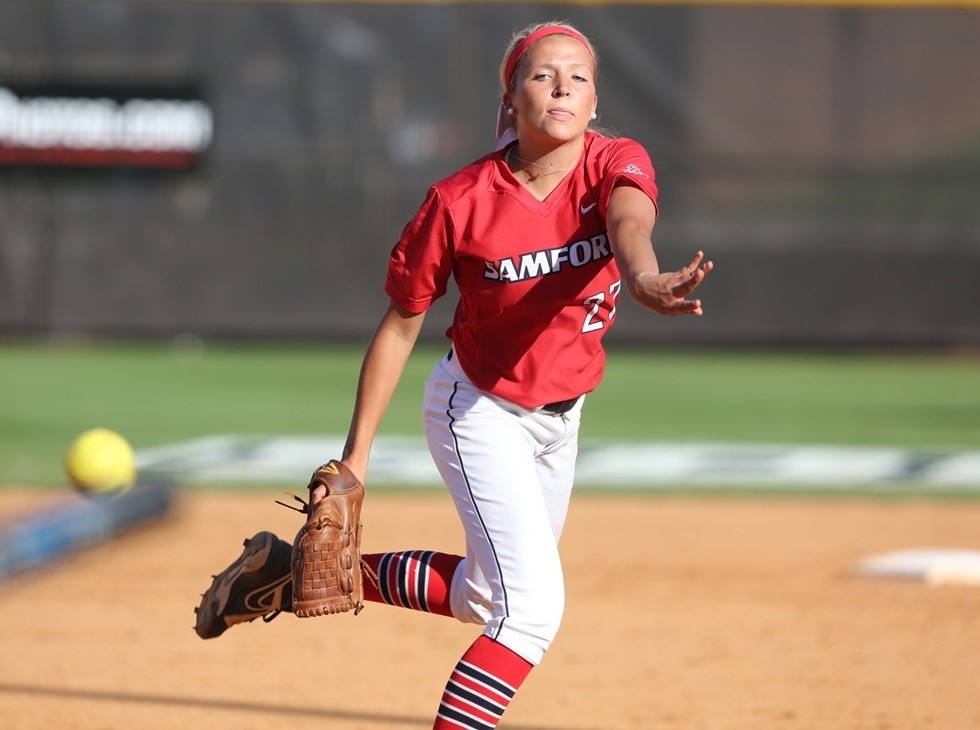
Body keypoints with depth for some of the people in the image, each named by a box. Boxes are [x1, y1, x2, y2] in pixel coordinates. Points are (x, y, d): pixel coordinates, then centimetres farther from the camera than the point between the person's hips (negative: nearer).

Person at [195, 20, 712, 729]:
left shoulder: (617, 164, -16)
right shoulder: (460, 201, -20)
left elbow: (629, 221, -41)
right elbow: (401, 324, -10)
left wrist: (642, 278, -66)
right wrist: (356, 457, -9)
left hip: (558, 417, 5)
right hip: (480, 410, -5)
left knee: (484, 594, 22)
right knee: (532, 604, -19)